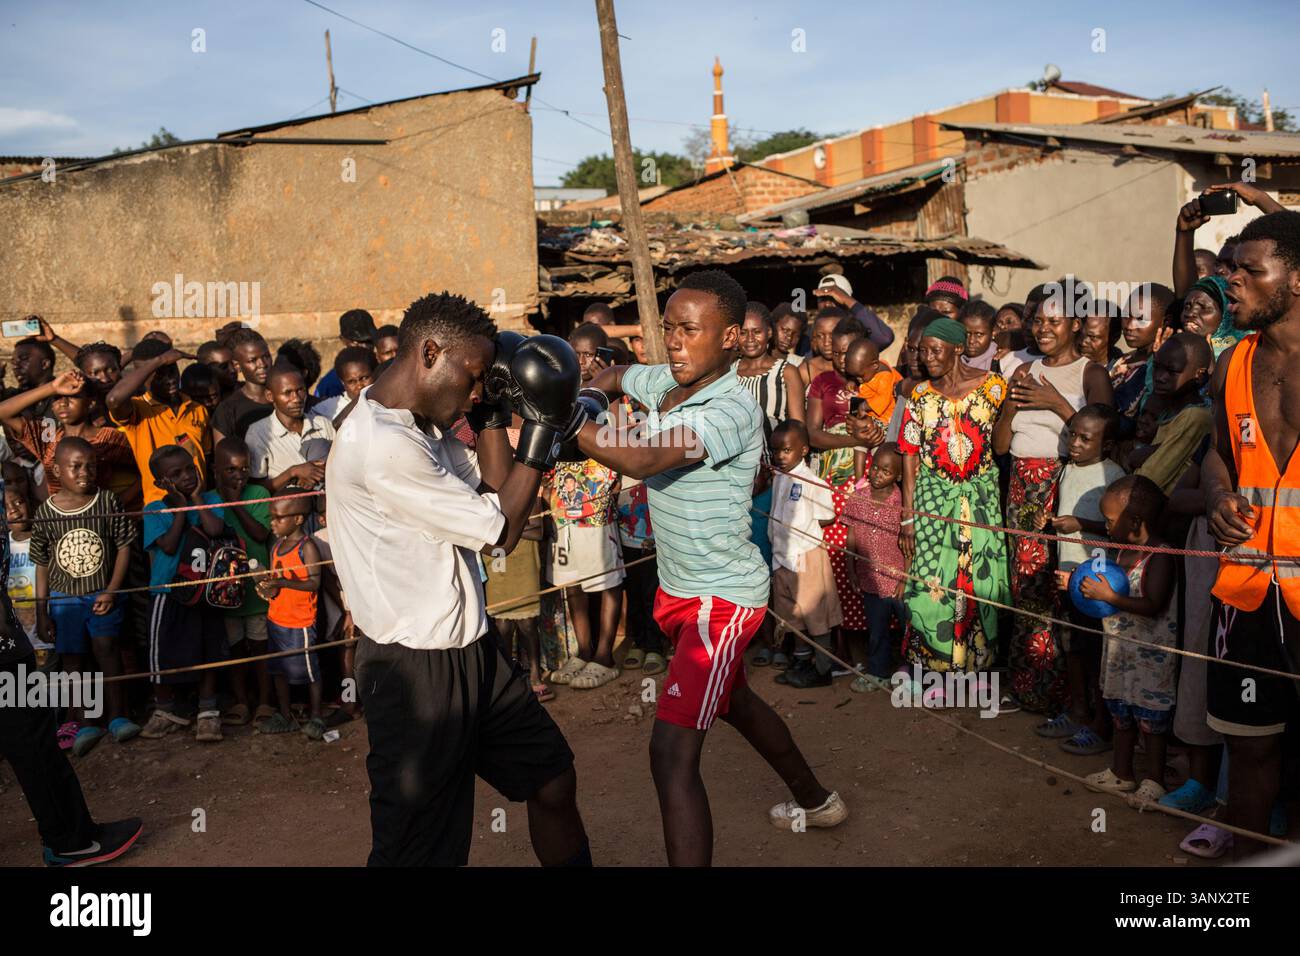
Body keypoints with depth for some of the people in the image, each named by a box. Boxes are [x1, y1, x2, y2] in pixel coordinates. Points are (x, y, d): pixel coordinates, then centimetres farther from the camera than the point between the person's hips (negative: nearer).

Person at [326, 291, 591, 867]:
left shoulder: (417, 428, 7)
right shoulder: (384, 443, -25)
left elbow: (491, 492, 12)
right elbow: (501, 532, -19)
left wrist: (492, 414, 4)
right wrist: (541, 430, -12)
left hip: (466, 648, 10)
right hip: (417, 667, -10)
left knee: (553, 778, 18)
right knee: (419, 846, 4)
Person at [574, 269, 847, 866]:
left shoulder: (733, 409, -26)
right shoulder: (663, 382, -2)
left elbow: (641, 461, -38)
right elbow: (613, 378, 21)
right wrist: (587, 402, -1)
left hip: (722, 597, -10)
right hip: (677, 588, 10)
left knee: (672, 752, -16)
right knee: (732, 699, 29)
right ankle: (816, 800, 53)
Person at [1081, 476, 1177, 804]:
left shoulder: (1160, 557, -21)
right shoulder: (1125, 551, 7)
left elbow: (1152, 605, -28)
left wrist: (1108, 596, -28)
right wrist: (1092, 588, 6)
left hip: (1151, 654, -9)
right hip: (1121, 648, 9)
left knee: (1151, 718, 4)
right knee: (1121, 713, 19)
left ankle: (1155, 780, 19)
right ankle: (1121, 773, 32)